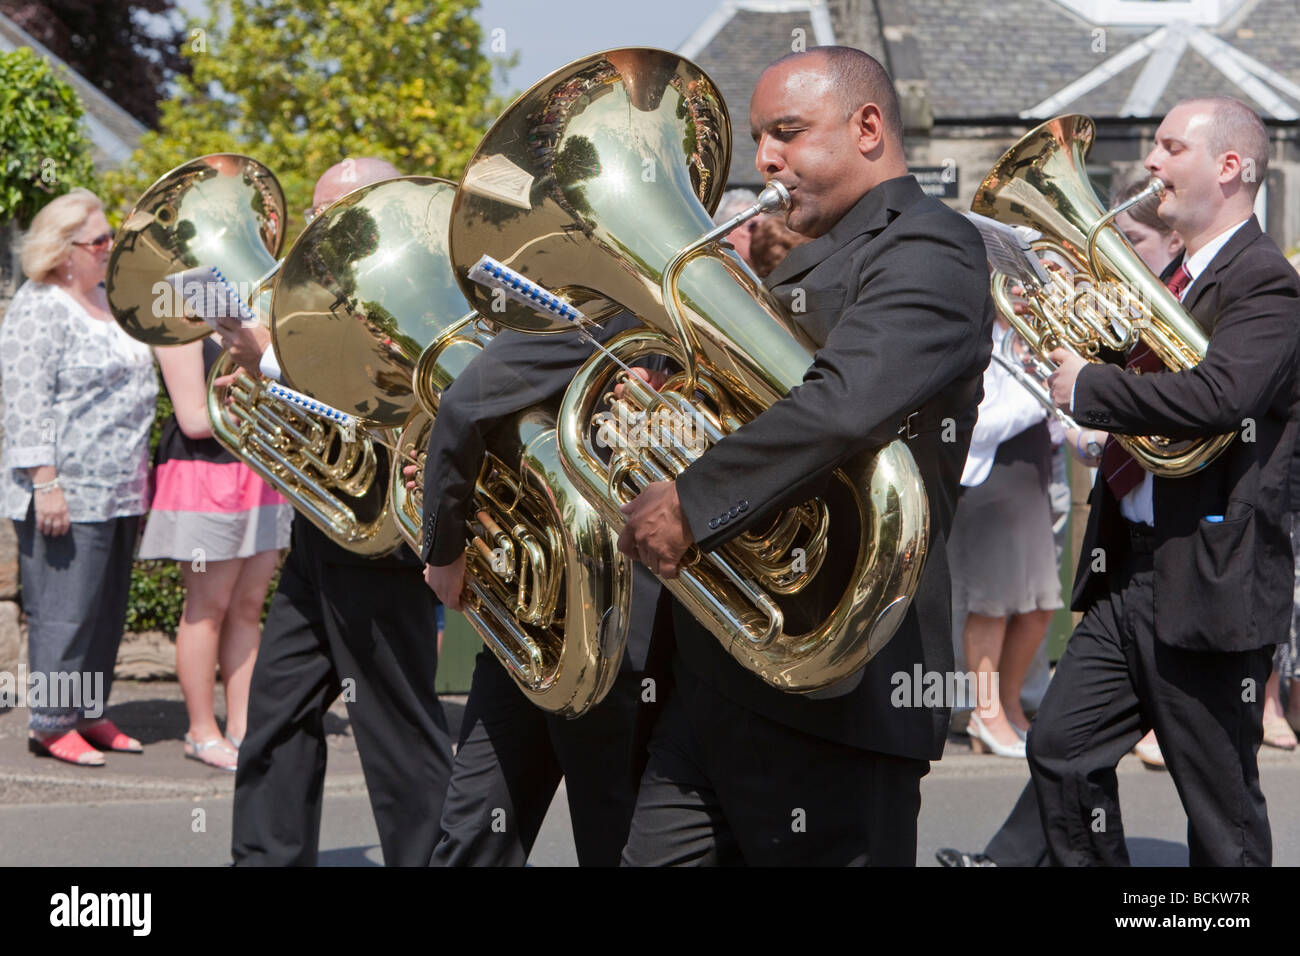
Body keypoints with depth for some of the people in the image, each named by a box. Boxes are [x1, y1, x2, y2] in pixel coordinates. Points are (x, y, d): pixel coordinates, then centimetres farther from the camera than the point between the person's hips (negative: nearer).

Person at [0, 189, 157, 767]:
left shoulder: (103, 298, 17)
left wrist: (140, 480, 25)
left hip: (119, 491, 9)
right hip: (68, 494, -9)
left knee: (107, 609, 11)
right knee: (65, 609, -6)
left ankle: (89, 715, 19)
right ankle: (50, 724, 2)